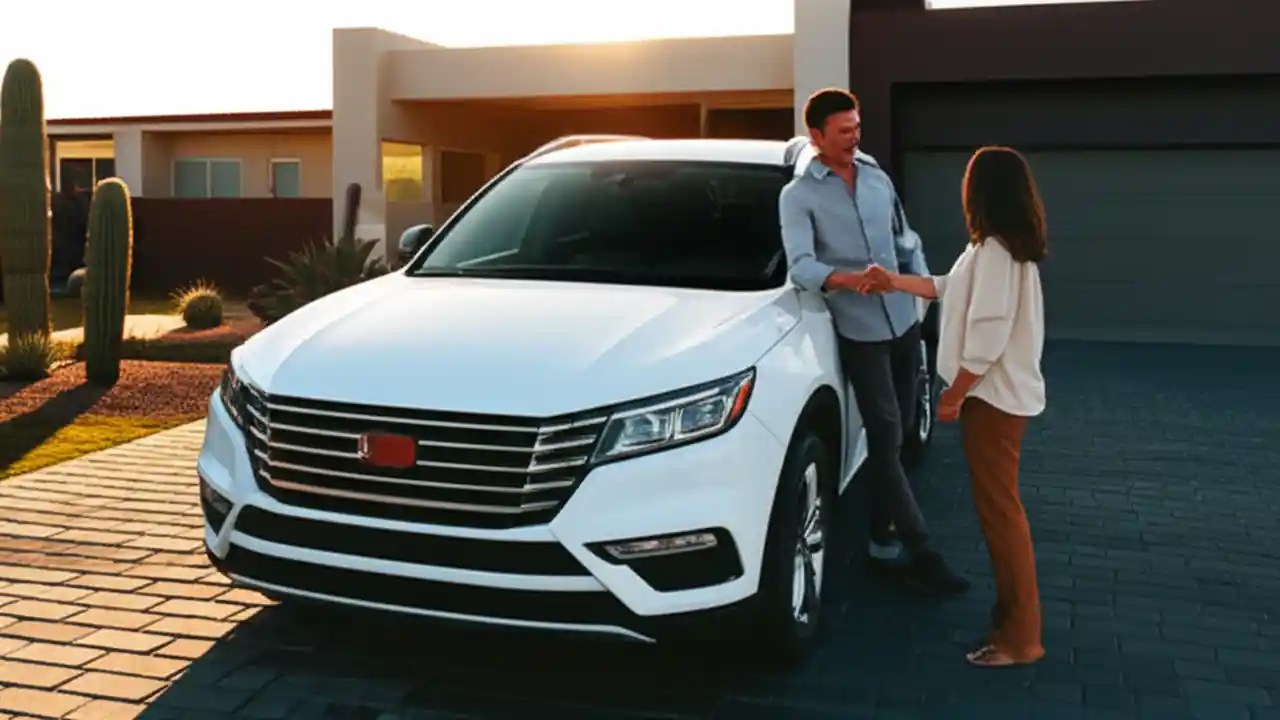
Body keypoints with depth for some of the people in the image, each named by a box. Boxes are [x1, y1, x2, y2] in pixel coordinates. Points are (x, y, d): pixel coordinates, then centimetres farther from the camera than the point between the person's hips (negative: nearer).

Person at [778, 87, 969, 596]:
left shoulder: (877, 178, 11)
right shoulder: (798, 195, -7)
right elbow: (800, 265, -20)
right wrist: (845, 279, -38)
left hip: (904, 322, 6)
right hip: (860, 332, -6)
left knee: (894, 435, 10)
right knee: (886, 440, -6)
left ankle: (884, 540, 21)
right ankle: (920, 552, -2)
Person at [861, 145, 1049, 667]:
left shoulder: (995, 251, -21)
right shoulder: (1003, 246, 12)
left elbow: (988, 336, -25)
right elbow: (952, 289, 26)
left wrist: (953, 394, -16)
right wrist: (894, 282, 25)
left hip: (994, 395, -10)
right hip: (999, 392, 10)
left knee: (1000, 511, -5)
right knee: (997, 508, 15)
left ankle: (1022, 638, 2)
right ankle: (1011, 617, 25)